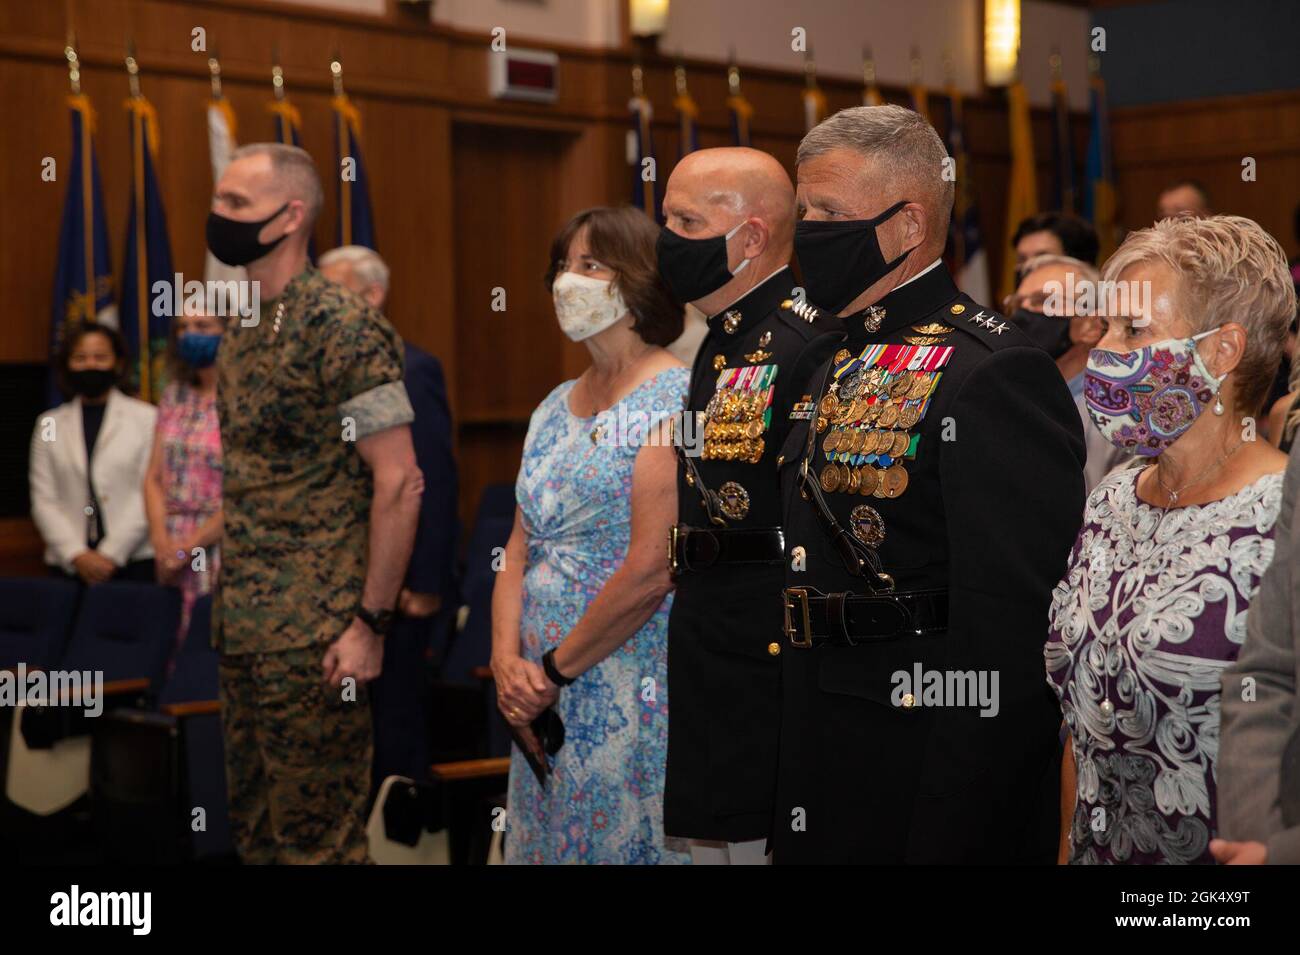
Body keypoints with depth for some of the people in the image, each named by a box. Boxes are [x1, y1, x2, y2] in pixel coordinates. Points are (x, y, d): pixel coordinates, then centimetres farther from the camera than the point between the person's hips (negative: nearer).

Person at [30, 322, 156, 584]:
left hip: (133, 562, -2)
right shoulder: (50, 423, 12)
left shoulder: (147, 418, 3)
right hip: (68, 565, 2)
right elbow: (43, 501, 6)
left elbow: (149, 494, -3)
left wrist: (111, 554, -9)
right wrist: (77, 555, -7)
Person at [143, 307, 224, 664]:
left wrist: (189, 547, -10)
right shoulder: (173, 397, 12)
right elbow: (154, 478, 12)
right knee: (176, 654, 6)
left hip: (220, 550, -6)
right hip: (173, 555, 6)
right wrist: (161, 542, -3)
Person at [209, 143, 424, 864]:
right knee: (254, 828, 15)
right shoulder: (241, 330, 12)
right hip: (241, 624, 8)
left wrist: (370, 623, -17)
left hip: (314, 635, -8)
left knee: (314, 835, 1)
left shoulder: (341, 328, -13)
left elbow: (399, 482, -16)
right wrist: (226, 600, 13)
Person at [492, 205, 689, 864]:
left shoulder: (676, 401, -12)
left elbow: (651, 570, -20)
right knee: (541, 844, 14)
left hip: (634, 698, -7)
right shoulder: (555, 407, 13)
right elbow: (521, 549, 10)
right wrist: (509, 661, -5)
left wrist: (555, 668, -12)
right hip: (544, 694, 7)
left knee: (618, 844, 1)